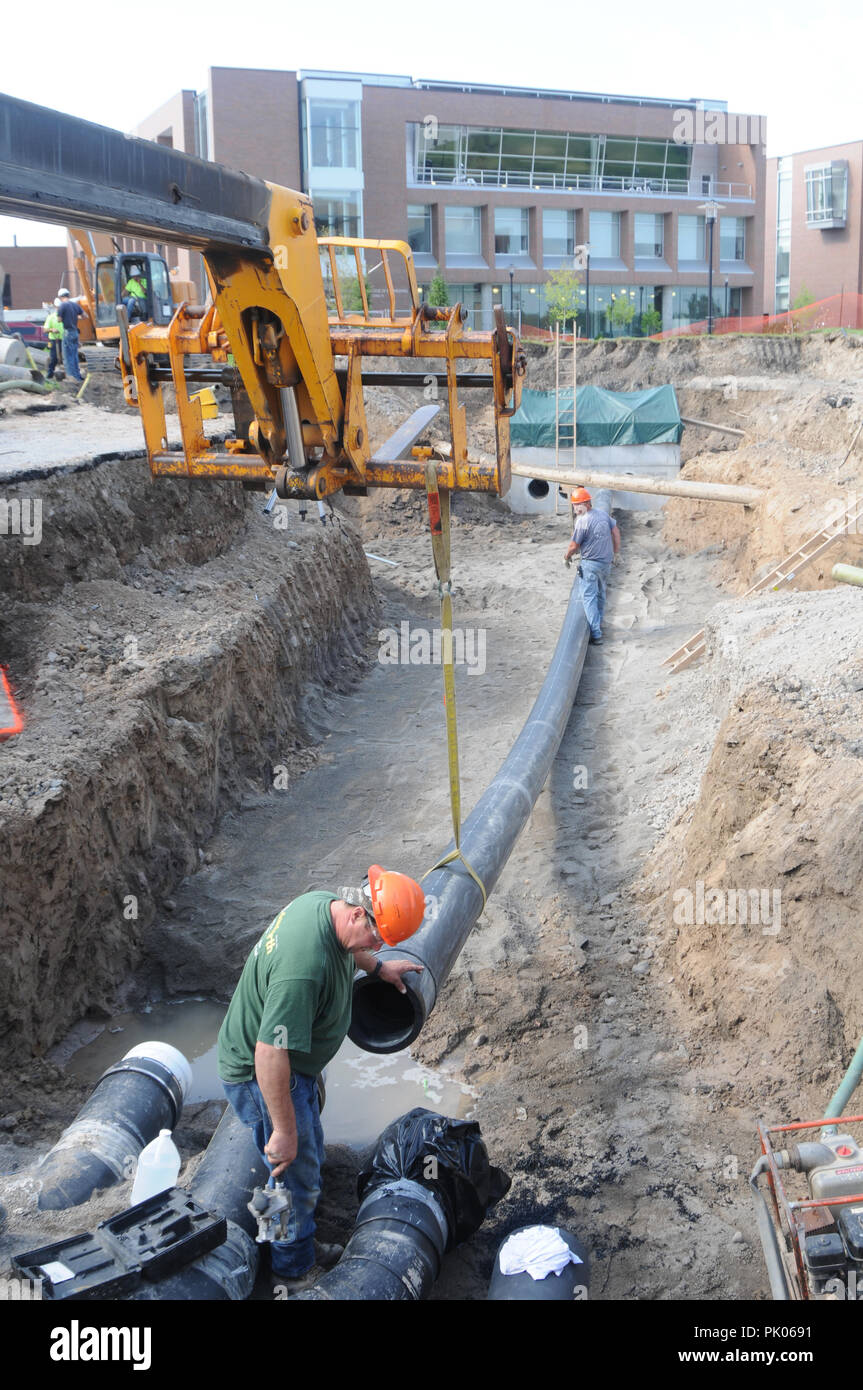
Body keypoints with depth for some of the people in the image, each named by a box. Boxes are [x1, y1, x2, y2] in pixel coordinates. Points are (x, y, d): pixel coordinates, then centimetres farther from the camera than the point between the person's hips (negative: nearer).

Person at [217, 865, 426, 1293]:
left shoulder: (324, 903, -11)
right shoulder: (303, 967, -41)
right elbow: (270, 1054, -38)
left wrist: (378, 967, 26)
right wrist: (283, 1130, -29)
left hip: (291, 1063, 10)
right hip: (261, 1076, -9)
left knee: (311, 1157, 25)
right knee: (296, 1174, 8)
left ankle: (303, 1247, 46)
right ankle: (293, 1276, 31)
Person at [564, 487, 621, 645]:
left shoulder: (582, 521, -17)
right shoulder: (604, 515, 4)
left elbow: (574, 546, -12)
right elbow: (616, 533, 10)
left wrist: (567, 556, 7)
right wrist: (616, 553, 18)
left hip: (590, 563, -7)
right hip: (607, 562, 7)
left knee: (589, 597, -5)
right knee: (600, 593, 24)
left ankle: (596, 634, -12)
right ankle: (599, 622, 41)